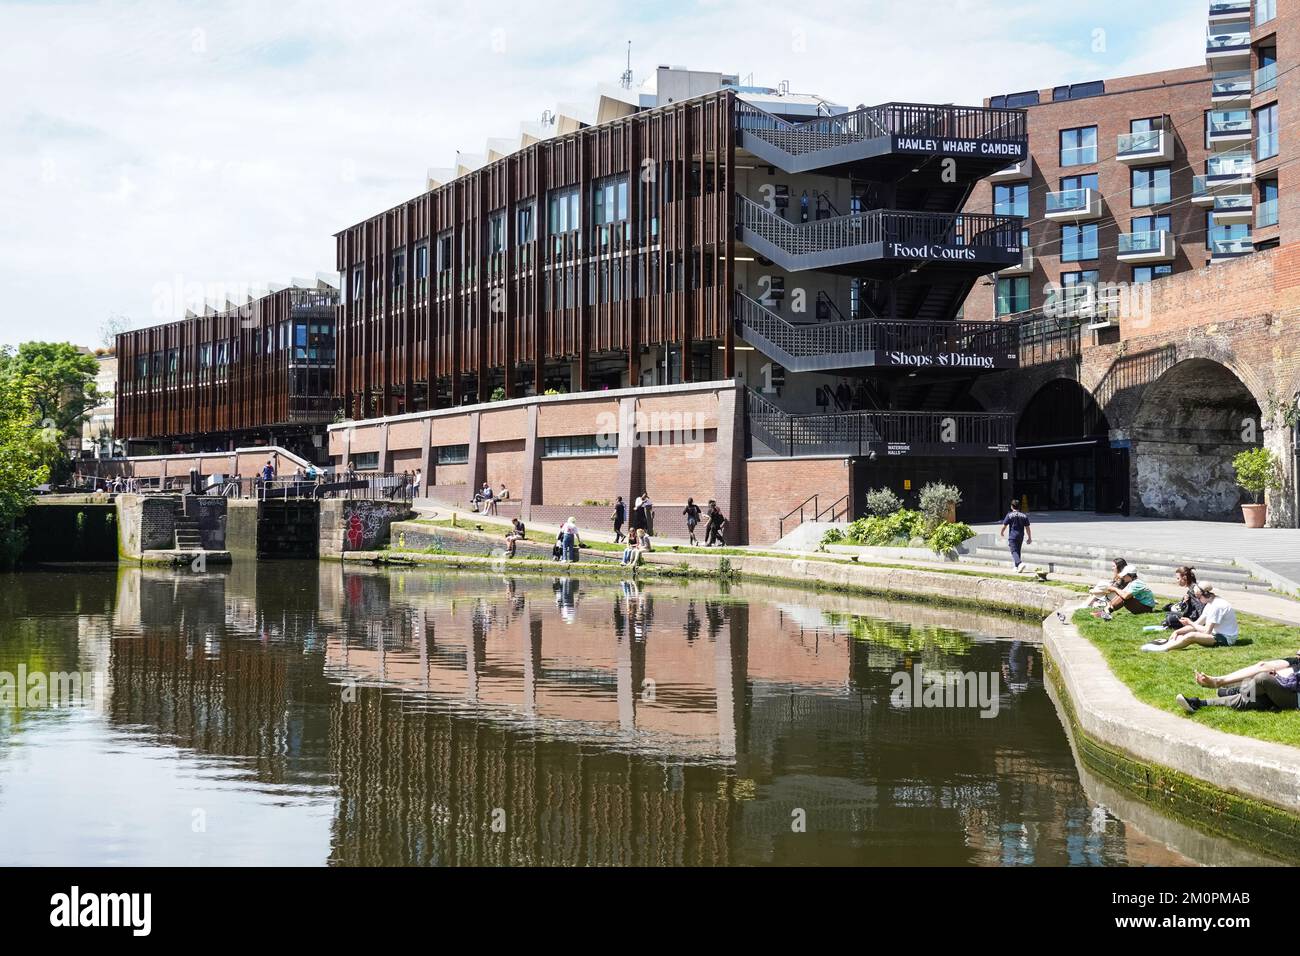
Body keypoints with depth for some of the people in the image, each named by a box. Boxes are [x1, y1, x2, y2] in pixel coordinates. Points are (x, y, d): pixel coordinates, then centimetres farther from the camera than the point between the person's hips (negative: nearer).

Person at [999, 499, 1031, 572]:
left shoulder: (1010, 515, -7)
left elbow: (1004, 525, -3)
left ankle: (1020, 563, -32)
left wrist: (1001, 533, 17)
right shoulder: (1024, 515, 5)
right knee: (1018, 551, 17)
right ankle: (1016, 567, 23)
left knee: (1014, 551, -9)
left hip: (1012, 536, -5)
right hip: (1021, 537, 5)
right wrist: (1029, 538, 12)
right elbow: (1027, 528, 6)